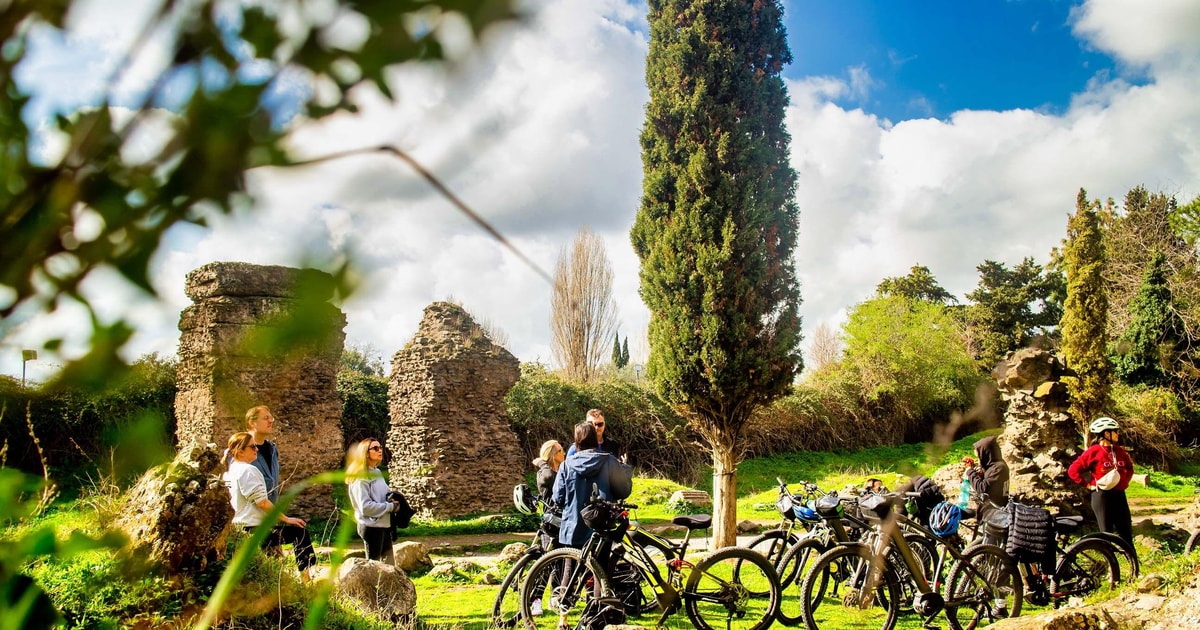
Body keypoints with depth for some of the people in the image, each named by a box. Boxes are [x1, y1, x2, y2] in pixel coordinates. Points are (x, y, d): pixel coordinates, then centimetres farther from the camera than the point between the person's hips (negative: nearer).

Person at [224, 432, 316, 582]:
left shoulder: (230, 470, 11)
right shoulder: (247, 470, -17)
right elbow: (262, 502, -19)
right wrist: (286, 519, -13)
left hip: (239, 528, 10)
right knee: (299, 531, -5)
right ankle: (305, 578, -3)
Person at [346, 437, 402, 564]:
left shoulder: (377, 472, 11)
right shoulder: (361, 477, -15)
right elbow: (365, 507, -22)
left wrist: (394, 502, -1)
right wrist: (391, 506, -16)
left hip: (384, 525, 8)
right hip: (371, 527, -8)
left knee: (389, 564, 13)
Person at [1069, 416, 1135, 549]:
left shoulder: (1120, 451, 7)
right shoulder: (1094, 452, -9)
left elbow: (1129, 467, 26)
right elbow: (1073, 470, -9)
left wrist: (1125, 481, 11)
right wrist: (1088, 484, -8)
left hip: (1119, 495, 5)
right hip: (1101, 495, -5)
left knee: (1126, 532, 8)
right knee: (1107, 533, 1)